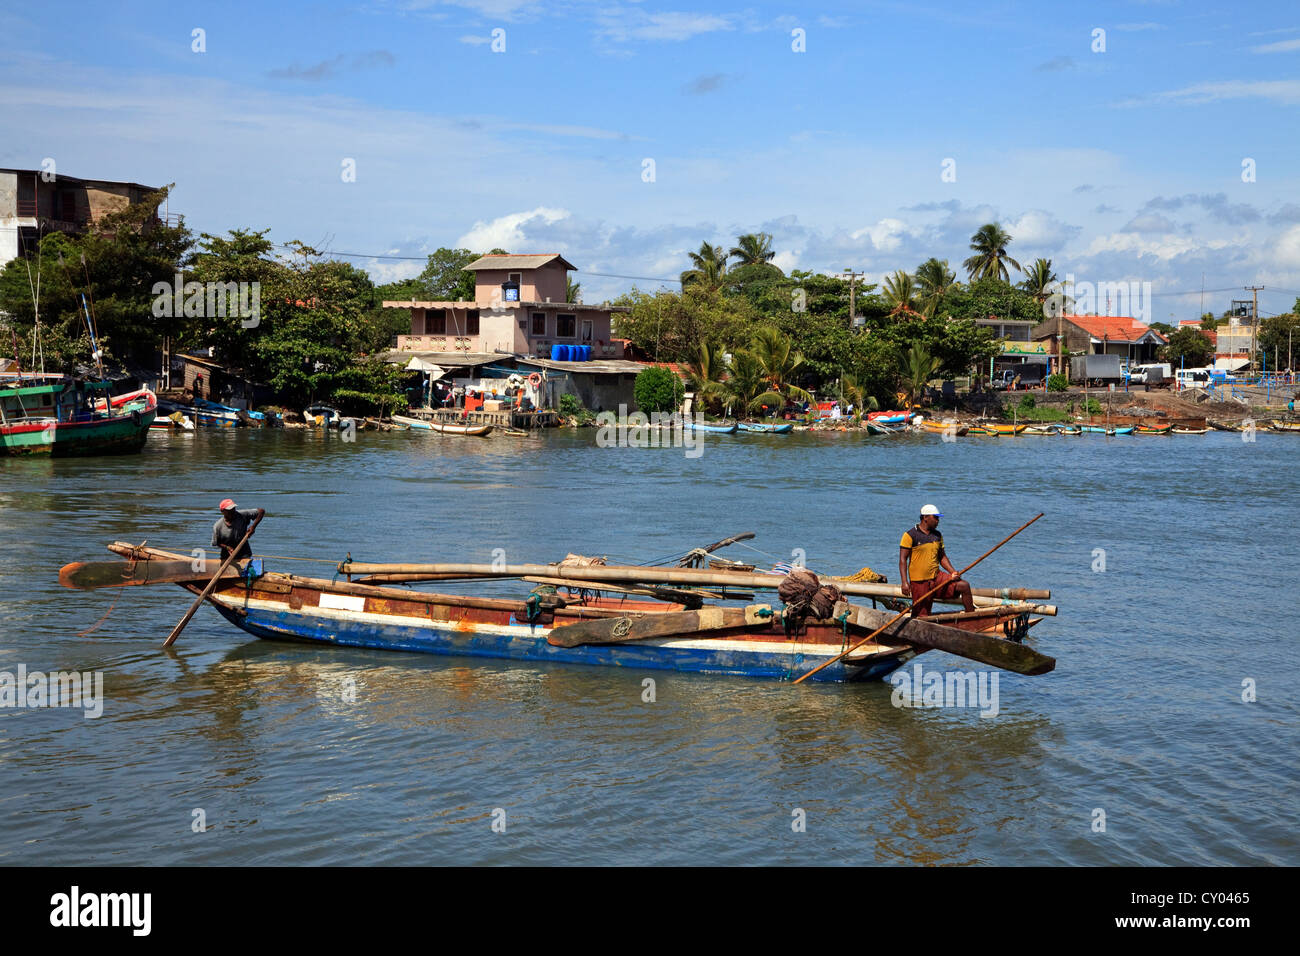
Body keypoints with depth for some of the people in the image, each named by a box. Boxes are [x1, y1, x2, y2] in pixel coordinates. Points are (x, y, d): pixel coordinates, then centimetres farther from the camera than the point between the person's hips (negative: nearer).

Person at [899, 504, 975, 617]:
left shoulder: (937, 535, 11)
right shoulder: (910, 535, -8)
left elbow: (942, 557, 17)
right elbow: (903, 559, -10)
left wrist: (953, 572, 0)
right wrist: (904, 582, -19)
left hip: (937, 577, 5)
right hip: (920, 582, -5)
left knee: (964, 586, -8)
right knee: (921, 617, -4)